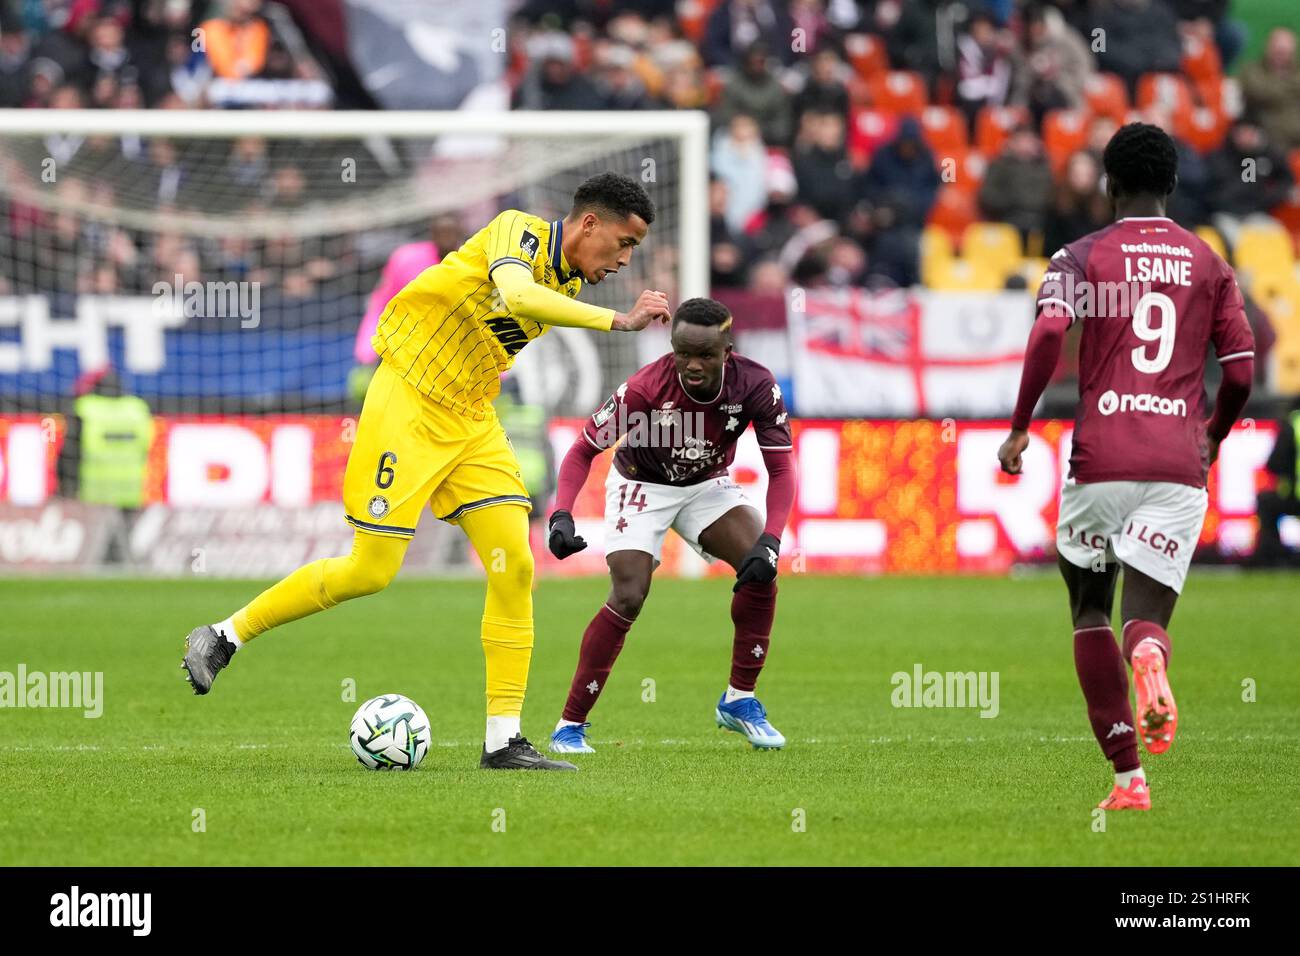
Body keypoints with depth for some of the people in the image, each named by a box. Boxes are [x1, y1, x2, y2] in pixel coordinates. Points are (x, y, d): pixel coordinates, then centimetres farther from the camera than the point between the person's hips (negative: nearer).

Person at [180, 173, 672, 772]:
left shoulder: (568, 285, 8)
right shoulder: (519, 230, -17)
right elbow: (518, 296, -40)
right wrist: (618, 321, -39)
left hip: (472, 423, 8)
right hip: (408, 403, -8)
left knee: (515, 567, -7)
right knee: (371, 570, -6)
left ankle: (503, 740, -5)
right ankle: (224, 637, 13)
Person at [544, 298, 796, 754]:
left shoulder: (756, 386, -27)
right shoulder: (647, 387, -33)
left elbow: (781, 470, -23)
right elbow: (583, 450, -23)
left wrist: (769, 542, -38)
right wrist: (562, 515, -39)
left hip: (707, 485, 3)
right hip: (642, 485, -3)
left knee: (760, 571, -19)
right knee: (629, 597, -20)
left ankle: (740, 700, -1)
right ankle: (569, 726, -11)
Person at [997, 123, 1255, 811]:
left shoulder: (1083, 257, 5)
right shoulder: (1208, 263, 12)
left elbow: (1048, 333, -14)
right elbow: (1241, 372, 8)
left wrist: (1019, 429, -4)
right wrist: (1213, 440, 26)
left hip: (1101, 461, -1)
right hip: (1178, 464, 1)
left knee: (1090, 608, 15)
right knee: (1145, 616, 1)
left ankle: (1128, 775, 6)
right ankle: (1151, 664, -39)